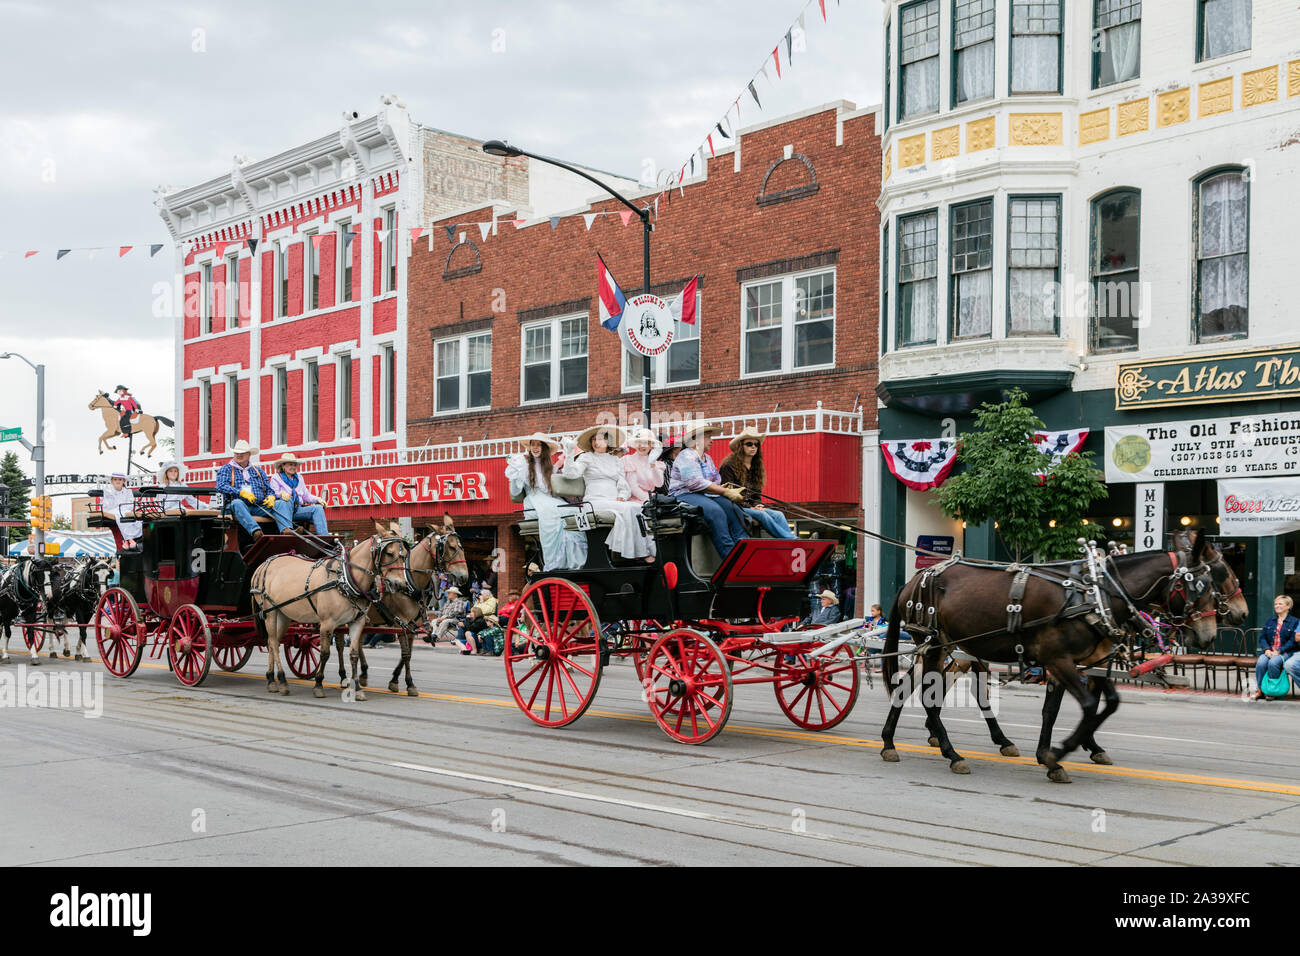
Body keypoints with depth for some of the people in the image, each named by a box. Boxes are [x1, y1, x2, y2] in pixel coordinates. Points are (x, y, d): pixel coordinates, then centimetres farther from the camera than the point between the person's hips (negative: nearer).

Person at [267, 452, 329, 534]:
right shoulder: (275, 477, 12)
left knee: (318, 508, -18)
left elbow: (306, 495, 23)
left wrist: (317, 499, 3)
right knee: (287, 500, -39)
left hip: (298, 510, 5)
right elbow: (273, 493, -3)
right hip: (282, 509, -5)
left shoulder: (299, 479, 29)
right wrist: (281, 493, -27)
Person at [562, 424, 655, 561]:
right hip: (596, 501, -4)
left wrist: (621, 497, -3)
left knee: (638, 508, -27)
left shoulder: (615, 460, 25)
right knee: (627, 509, -31)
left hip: (615, 501, 4)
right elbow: (570, 473, -3)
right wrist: (569, 452, -11)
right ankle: (633, 552, -30)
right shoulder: (586, 457, 13)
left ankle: (645, 551, -30)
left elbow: (624, 484, 17)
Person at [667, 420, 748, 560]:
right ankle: (730, 556, -41)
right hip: (685, 495, -8)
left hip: (707, 495, 8)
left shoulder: (707, 458, 24)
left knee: (734, 509, -19)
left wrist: (730, 491, -2)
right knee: (715, 511, -35)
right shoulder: (686, 456, -5)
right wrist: (726, 492, -18)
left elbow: (716, 481, 22)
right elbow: (696, 483, -18)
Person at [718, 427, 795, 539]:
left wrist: (757, 505, -5)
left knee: (778, 515, -19)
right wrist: (749, 507, -16)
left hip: (751, 506, 7)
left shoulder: (756, 466, 18)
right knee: (762, 515, -31)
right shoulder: (729, 465, -5)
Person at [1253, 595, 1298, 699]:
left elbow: (1293, 641, -5)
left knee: (1273, 663, -35)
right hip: (1269, 651, 4)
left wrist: (1279, 651, -16)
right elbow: (1262, 637, 13)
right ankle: (1259, 690, -20)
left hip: (1285, 652, -4)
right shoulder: (1270, 621, 21)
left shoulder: (1295, 621, 5)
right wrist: (1267, 649, -8)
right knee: (1260, 663, -29)